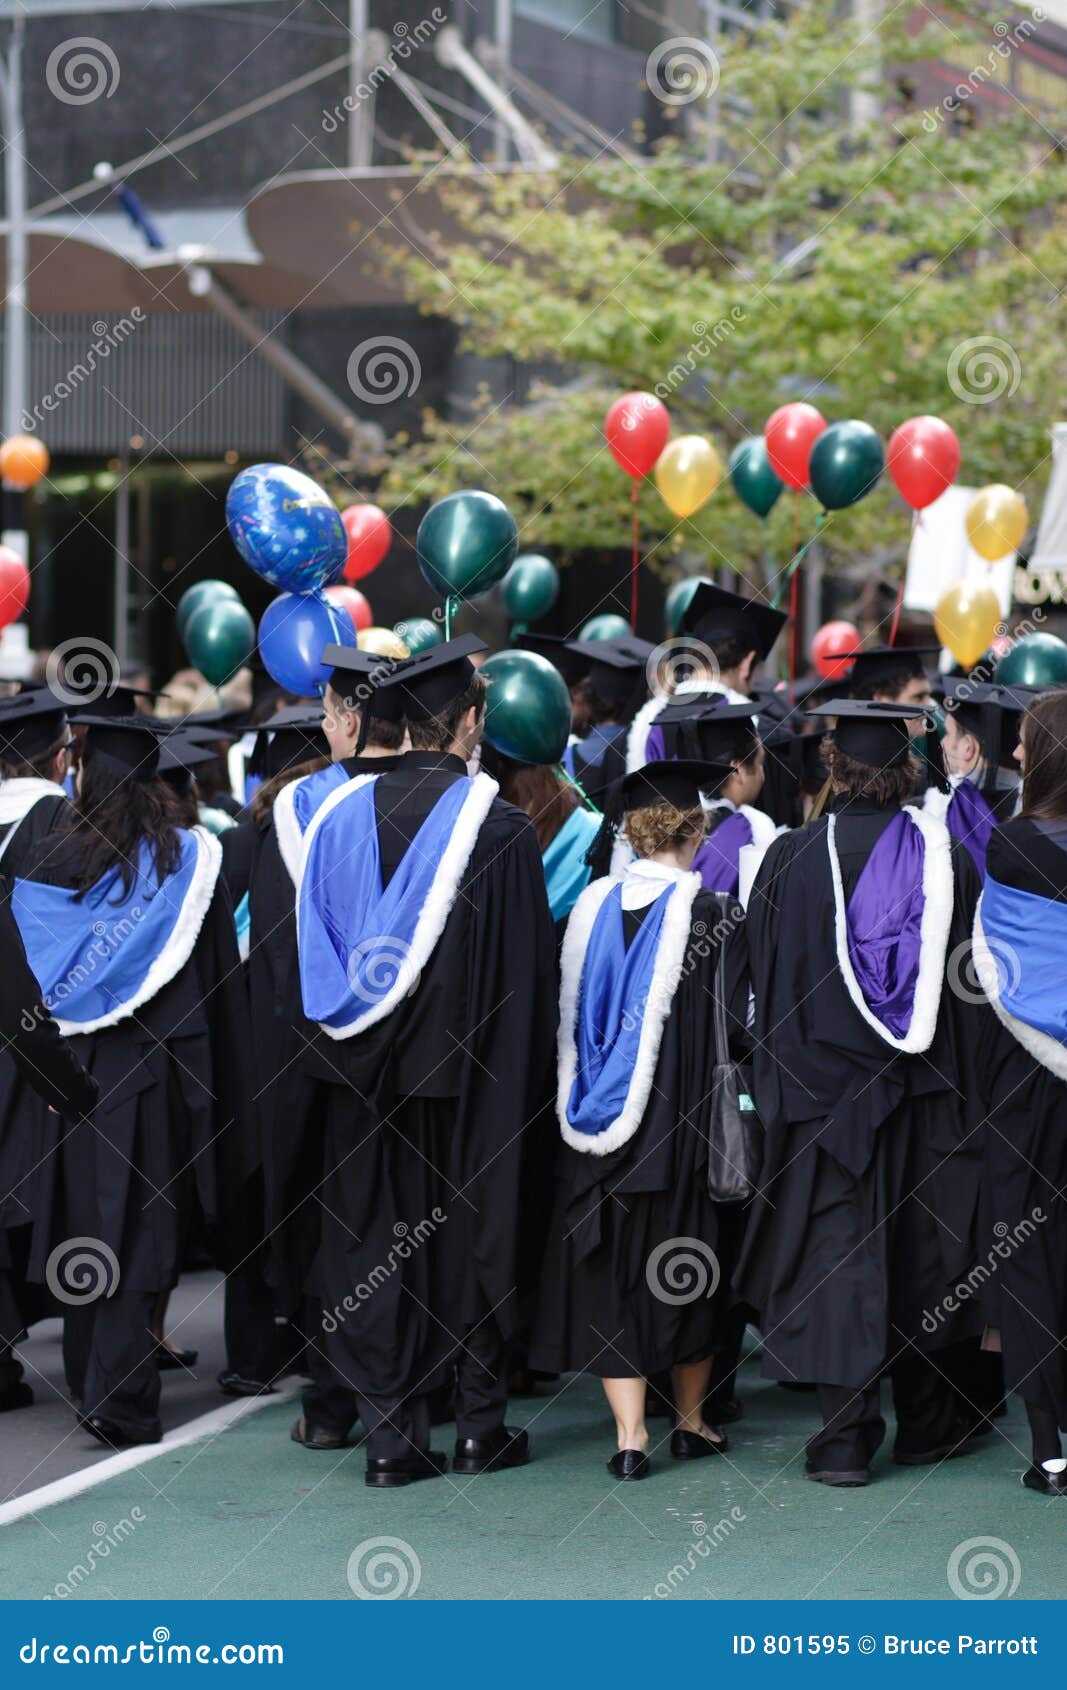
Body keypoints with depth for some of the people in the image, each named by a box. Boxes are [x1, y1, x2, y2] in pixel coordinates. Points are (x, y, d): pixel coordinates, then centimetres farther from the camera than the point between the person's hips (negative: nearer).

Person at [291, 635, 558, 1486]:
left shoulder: (346, 811, 2)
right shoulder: (496, 824, -11)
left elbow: (318, 943, 9)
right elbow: (529, 964, -8)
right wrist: (528, 1059, 2)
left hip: (364, 1065, 4)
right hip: (467, 1066, -4)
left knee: (369, 1240, 10)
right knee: (472, 1234, 7)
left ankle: (389, 1431, 13)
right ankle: (481, 1428, 12)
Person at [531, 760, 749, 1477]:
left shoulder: (591, 906, 2)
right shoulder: (710, 914, -11)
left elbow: (564, 1015, 10)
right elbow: (738, 1025, -9)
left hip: (597, 1128, 3)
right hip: (683, 1122, -3)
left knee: (610, 1280, 6)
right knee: (686, 1272, 12)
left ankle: (630, 1434, 1)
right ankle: (692, 1422, 23)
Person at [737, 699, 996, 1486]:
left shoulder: (791, 859, -8)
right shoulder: (949, 859, -4)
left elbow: (765, 979, 0)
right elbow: (976, 985, 2)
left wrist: (778, 1076, 11)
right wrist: (965, 1082, 12)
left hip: (827, 1087, -2)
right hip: (929, 1095, 2)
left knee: (838, 1253, 2)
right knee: (922, 1250, 13)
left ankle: (848, 1433, -2)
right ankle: (927, 1424, 23)